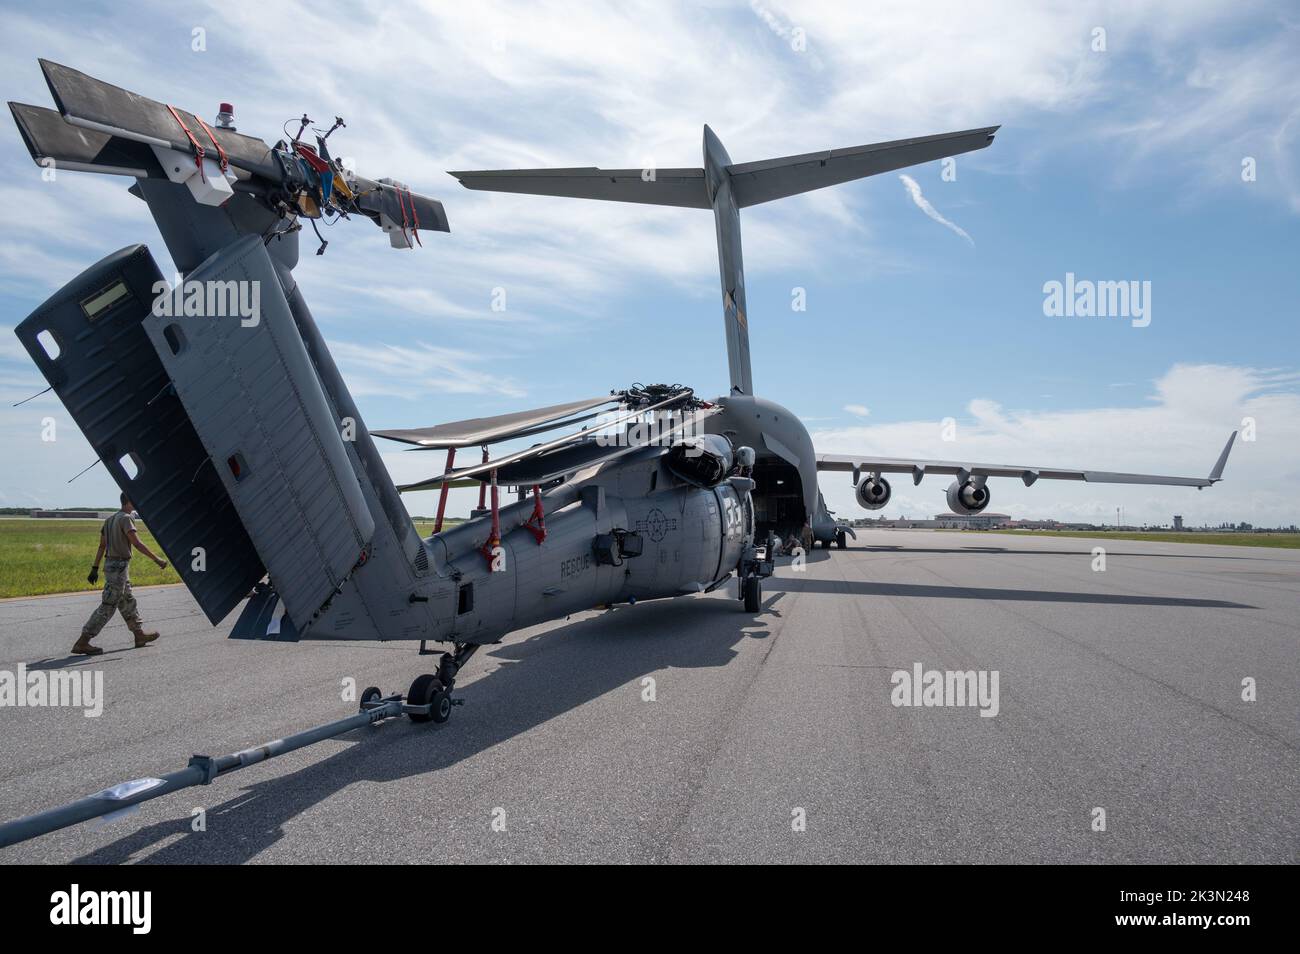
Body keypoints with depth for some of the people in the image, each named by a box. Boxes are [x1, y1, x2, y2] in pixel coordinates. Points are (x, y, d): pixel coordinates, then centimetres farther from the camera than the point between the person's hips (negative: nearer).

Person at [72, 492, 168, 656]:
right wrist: (157, 560, -20)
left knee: (128, 602, 17)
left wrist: (95, 568, 18)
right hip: (119, 567, -10)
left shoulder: (110, 519, 13)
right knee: (107, 607, -6)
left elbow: (101, 546, 15)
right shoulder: (126, 518, -15)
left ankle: (139, 634, 26)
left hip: (110, 564, 10)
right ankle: (82, 642, -6)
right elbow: (137, 544, -22)